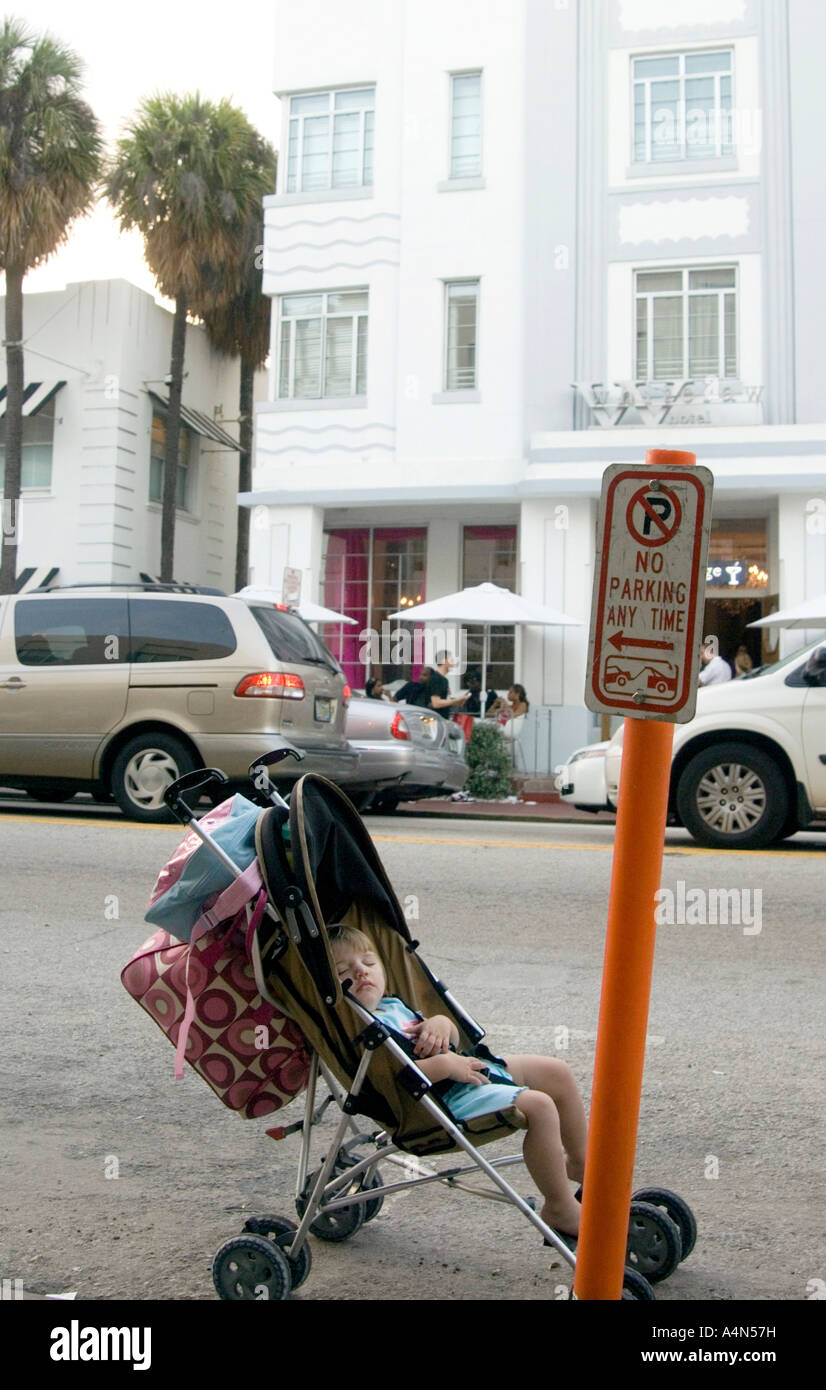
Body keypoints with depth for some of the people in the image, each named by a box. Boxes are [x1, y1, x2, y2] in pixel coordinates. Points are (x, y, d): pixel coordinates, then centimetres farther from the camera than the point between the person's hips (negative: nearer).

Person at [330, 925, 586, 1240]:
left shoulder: (393, 1005, 19)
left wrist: (441, 1023, 1)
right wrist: (443, 1065, -26)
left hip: (472, 1068, 11)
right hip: (448, 1097, -11)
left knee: (557, 1072, 12)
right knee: (539, 1106, -25)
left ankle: (579, 1162, 32)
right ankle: (560, 1209, -7)